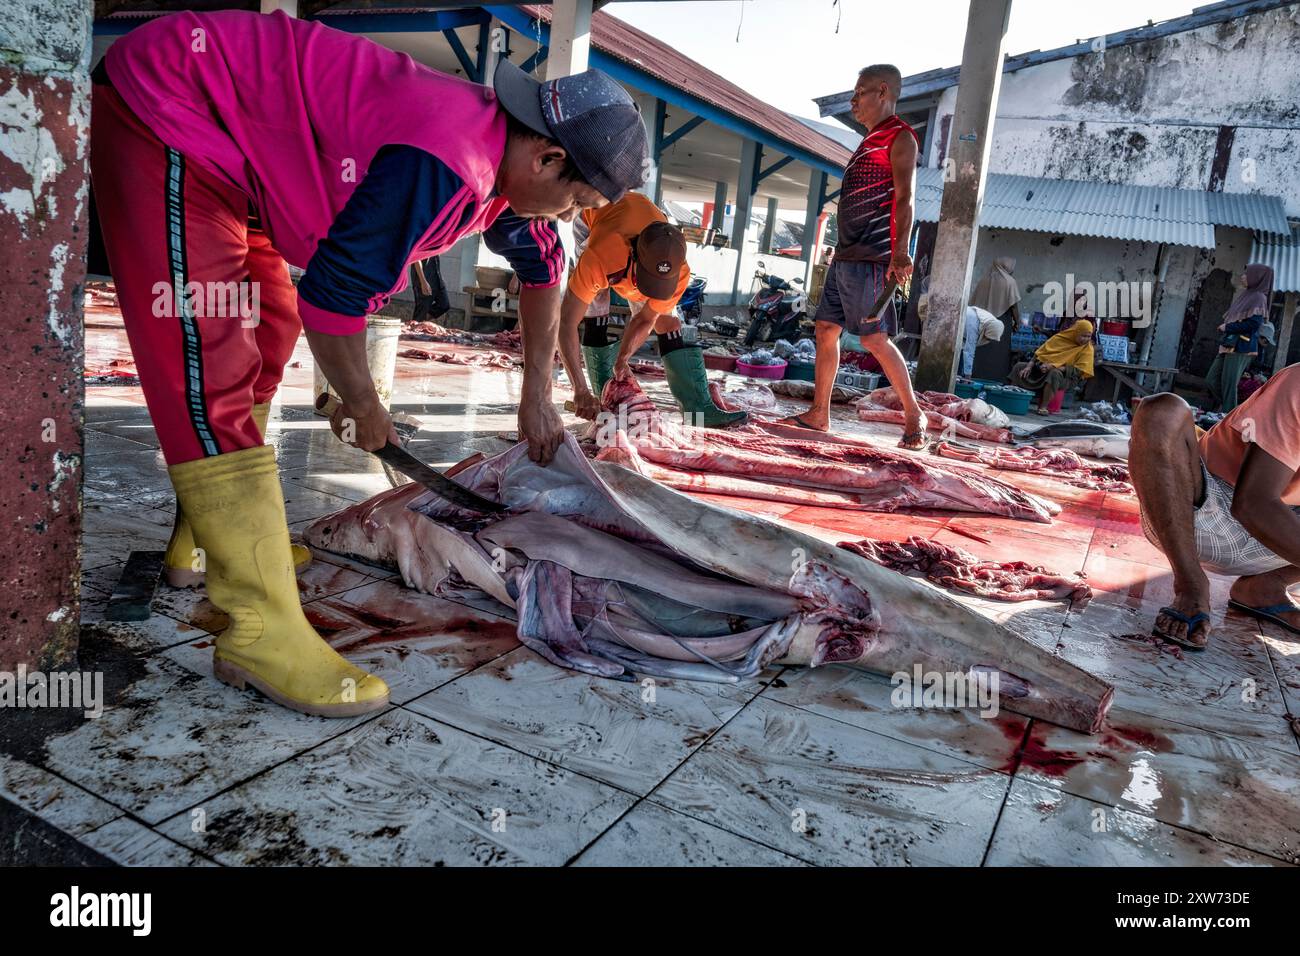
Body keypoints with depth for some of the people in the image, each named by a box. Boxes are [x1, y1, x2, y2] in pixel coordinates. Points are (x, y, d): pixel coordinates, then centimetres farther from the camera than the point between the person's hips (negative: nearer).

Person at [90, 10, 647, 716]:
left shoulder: (503, 151, 2)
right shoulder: (446, 164, -30)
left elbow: (542, 269, 18)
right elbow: (336, 292, -28)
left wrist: (536, 396, 19)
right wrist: (361, 406, -10)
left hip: (228, 139, 11)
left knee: (271, 331, 15)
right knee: (211, 369, -18)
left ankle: (207, 539, 29)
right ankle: (260, 633, -19)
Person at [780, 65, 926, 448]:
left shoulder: (899, 137, -4)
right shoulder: (869, 142, 23)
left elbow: (903, 199, -15)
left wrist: (901, 254, -25)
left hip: (871, 258, -10)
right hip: (846, 256, 10)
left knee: (874, 337, -11)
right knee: (826, 330, 7)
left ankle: (913, 414, 0)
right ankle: (818, 414, 12)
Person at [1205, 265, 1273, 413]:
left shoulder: (1259, 297, -7)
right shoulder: (1245, 294, 19)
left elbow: (1254, 323, -17)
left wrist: (1228, 327, -10)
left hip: (1241, 347, -8)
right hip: (1229, 344, 9)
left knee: (1229, 384, -7)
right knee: (1211, 380, 7)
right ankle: (1224, 407, 21)